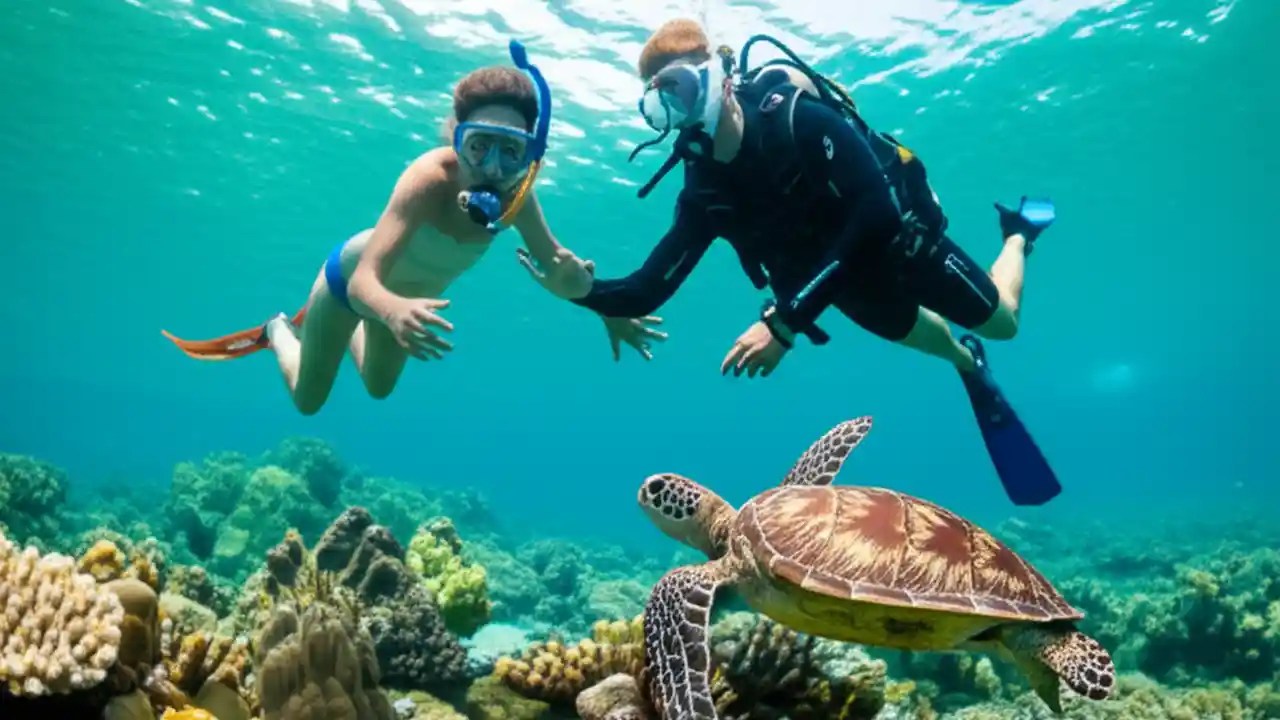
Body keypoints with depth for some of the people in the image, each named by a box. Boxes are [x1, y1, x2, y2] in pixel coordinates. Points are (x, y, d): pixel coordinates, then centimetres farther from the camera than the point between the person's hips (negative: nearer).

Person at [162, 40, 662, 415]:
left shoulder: (517, 193, -29)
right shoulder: (428, 180, -45)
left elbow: (557, 267, -17)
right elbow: (364, 281, -50)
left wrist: (609, 312, -35)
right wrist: (394, 311, -74)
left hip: (410, 293, 5)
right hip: (350, 275, -5)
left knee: (379, 388, 29)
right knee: (306, 400, 14)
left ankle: (350, 331, 56)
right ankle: (279, 331, 43)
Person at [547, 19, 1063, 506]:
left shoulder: (797, 117, -36)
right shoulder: (704, 192, -21)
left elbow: (878, 214, -44)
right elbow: (646, 292, -22)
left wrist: (786, 321, -49)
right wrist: (582, 288, -43)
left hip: (900, 239, -4)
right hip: (851, 281, 4)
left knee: (1000, 321, 15)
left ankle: (1018, 232, 44)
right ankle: (968, 363, 57)